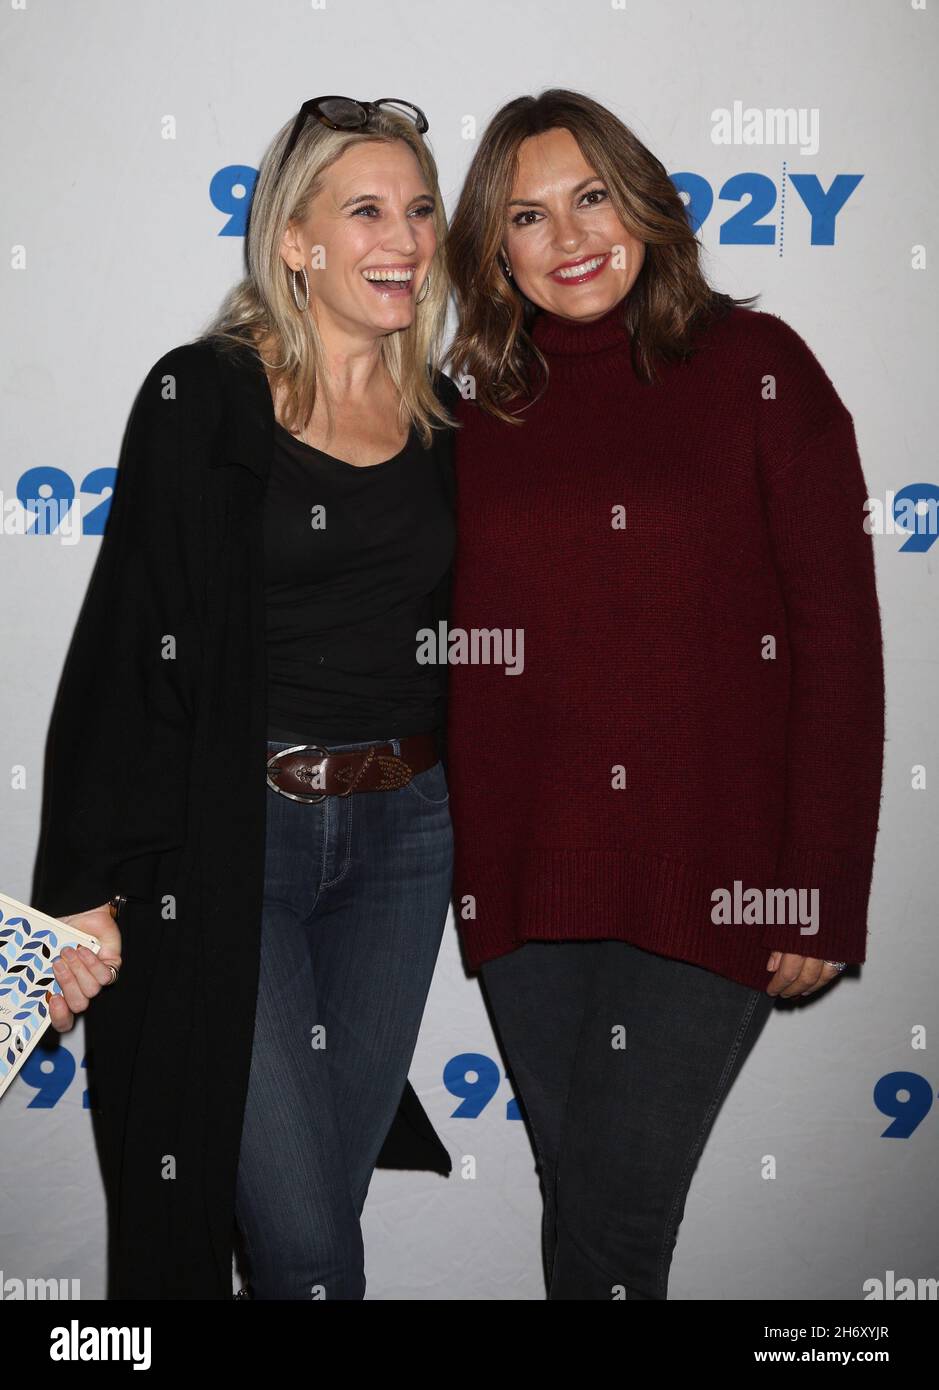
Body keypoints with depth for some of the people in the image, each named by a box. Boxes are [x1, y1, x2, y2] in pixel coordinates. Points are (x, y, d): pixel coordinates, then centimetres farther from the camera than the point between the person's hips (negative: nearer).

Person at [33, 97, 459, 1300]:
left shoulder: (446, 419, 8)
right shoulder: (204, 397, -7)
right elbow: (127, 645, -10)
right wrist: (87, 885, -11)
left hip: (400, 838, 5)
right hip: (233, 839, -5)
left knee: (328, 1194, 15)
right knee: (305, 1238, -1)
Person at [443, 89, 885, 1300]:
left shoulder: (754, 367, -2)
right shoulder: (475, 398, 7)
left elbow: (838, 631, -4)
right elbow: (439, 638, 11)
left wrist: (825, 891, -8)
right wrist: (439, 856, 3)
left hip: (708, 872, -3)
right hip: (524, 877, 3)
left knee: (613, 1217, -3)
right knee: (578, 1195, 13)